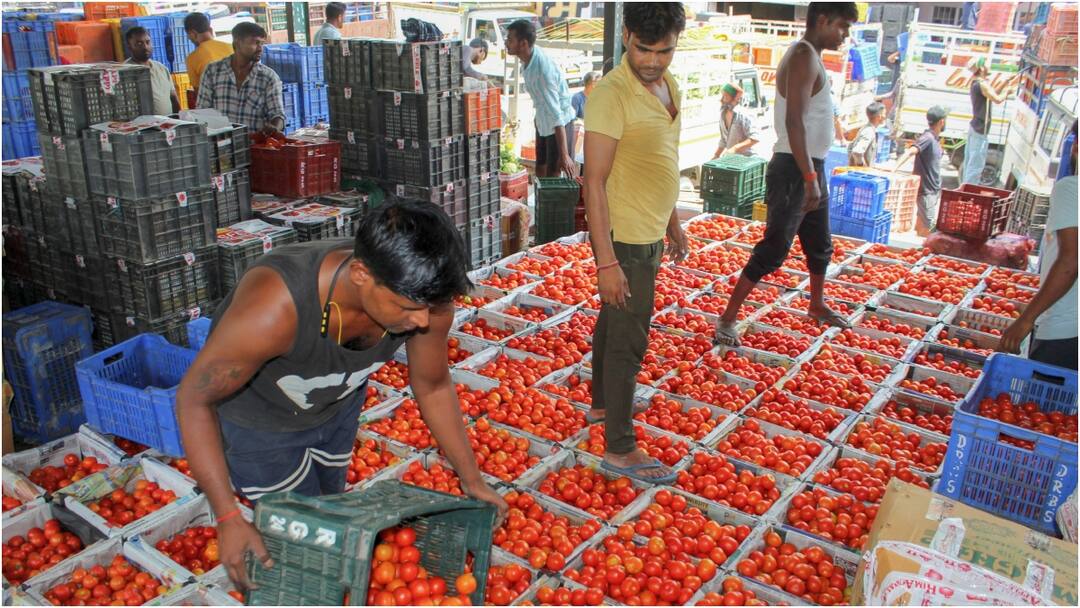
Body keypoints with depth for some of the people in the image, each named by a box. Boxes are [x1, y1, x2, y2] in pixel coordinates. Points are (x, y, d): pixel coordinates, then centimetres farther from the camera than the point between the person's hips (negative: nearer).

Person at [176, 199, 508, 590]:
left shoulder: (424, 298, -31)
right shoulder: (275, 307, -45)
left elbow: (433, 386, -10)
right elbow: (194, 399, -28)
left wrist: (472, 481, -3)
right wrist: (228, 518, -29)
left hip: (339, 405, 5)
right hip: (259, 420, -4)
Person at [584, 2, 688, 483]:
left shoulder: (668, 87, 6)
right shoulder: (611, 95, -22)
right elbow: (594, 181, -24)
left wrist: (673, 225, 21)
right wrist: (606, 261, -27)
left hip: (651, 236, 9)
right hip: (624, 240, -9)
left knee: (613, 323, 22)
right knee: (628, 340, -2)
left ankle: (603, 403, 41)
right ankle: (620, 449, 10)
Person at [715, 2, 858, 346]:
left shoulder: (811, 58, 15)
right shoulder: (804, 57, -16)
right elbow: (794, 122, -25)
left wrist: (815, 175, 20)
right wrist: (809, 178, -27)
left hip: (811, 168, 10)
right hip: (794, 170, -10)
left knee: (820, 243, 22)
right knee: (774, 248, -9)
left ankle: (817, 305, 42)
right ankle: (727, 318, -4)